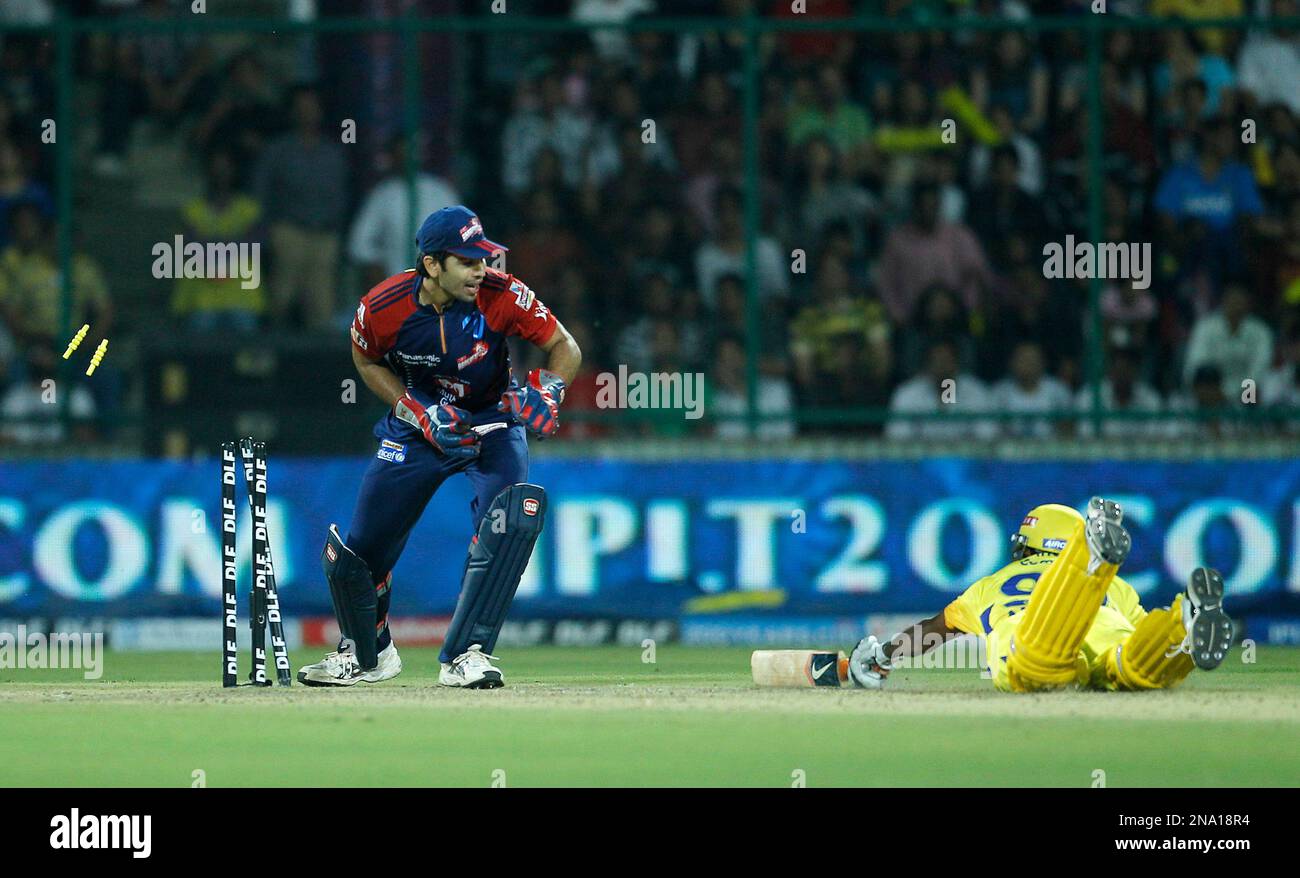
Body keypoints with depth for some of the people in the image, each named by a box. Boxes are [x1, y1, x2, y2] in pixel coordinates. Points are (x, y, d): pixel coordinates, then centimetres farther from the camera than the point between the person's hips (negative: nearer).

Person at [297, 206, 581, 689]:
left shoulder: (501, 295, -25)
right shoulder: (382, 308, -23)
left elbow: (566, 349, -14)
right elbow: (368, 361, -1)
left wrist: (545, 391, -35)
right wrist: (419, 414, -15)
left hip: (494, 425, -1)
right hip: (417, 426, 1)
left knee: (509, 520, -30)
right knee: (352, 553, 3)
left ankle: (465, 654, -21)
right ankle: (364, 653, 34)